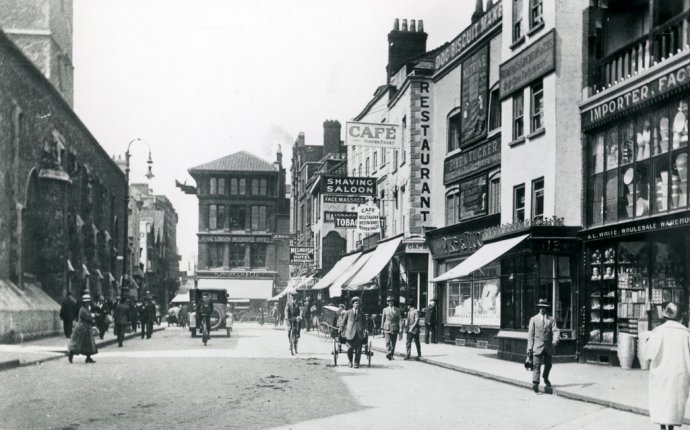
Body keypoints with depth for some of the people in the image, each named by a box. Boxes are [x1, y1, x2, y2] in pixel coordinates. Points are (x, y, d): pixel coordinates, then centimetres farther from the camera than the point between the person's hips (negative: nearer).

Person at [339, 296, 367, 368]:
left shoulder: (362, 313, 17)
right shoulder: (348, 313, 10)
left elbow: (364, 323, 20)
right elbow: (343, 322, 14)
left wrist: (365, 330, 6)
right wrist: (341, 329, 8)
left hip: (359, 333, 2)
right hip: (350, 333, -2)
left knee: (358, 349, -4)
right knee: (350, 348, -9)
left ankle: (356, 363, 9)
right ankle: (350, 361, 14)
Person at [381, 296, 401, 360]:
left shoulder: (397, 310, 7)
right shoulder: (385, 310, 8)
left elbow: (399, 320, 7)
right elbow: (383, 319, 11)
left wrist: (399, 329, 2)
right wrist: (382, 328, 7)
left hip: (395, 328, 1)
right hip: (387, 328, -1)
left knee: (393, 343, 4)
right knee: (387, 342, -13)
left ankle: (391, 355, 13)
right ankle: (388, 354, -21)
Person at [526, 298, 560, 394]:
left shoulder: (551, 319, 8)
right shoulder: (533, 319, 6)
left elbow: (555, 331, -4)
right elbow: (530, 334, 5)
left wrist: (555, 341, -24)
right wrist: (529, 347, -2)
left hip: (548, 347, 2)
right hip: (537, 346, -2)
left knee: (548, 365, 14)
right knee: (537, 365, -10)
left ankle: (546, 379, 40)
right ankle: (535, 384, -12)